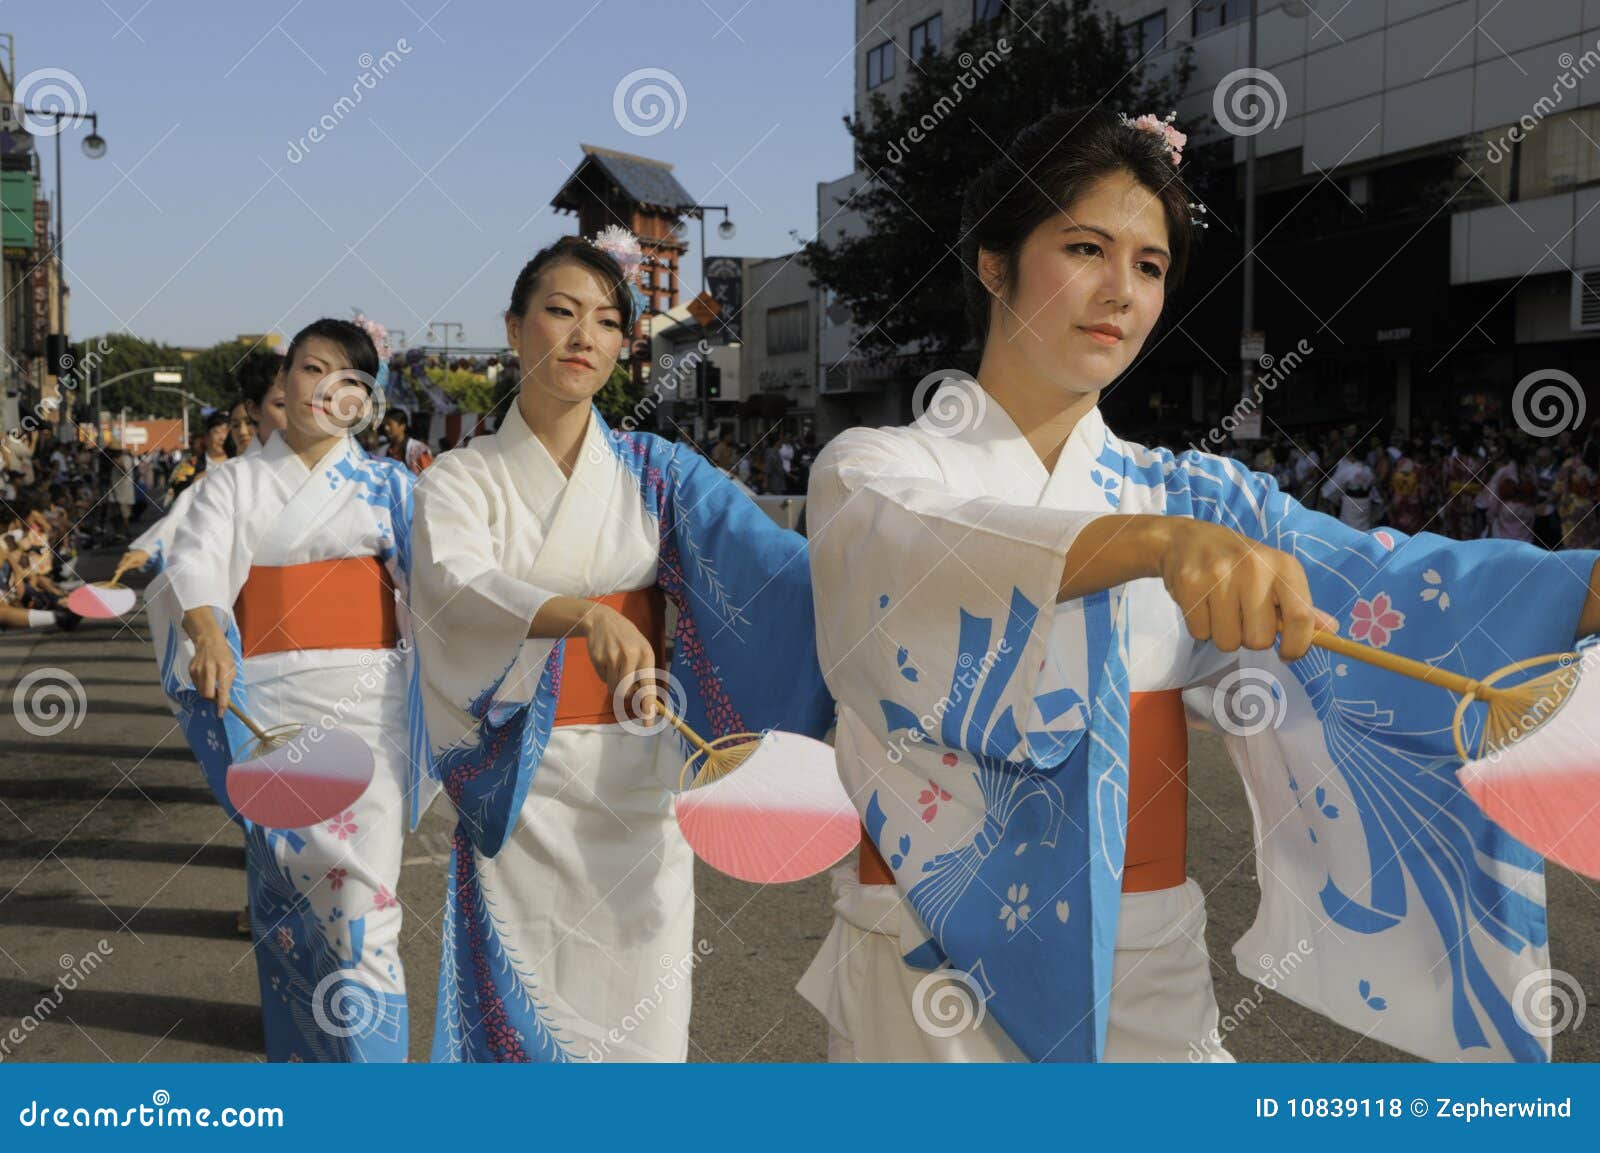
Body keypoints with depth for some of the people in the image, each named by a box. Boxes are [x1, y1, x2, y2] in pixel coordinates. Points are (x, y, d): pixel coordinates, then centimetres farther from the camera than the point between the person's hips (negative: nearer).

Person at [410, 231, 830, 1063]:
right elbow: (456, 586, -20)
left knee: (635, 1008, 5)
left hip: (634, 781, 1)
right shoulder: (460, 479, 2)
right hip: (516, 787, 0)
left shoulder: (655, 471, 3)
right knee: (523, 1011, 7)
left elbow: (765, 557, -12)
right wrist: (584, 614, -38)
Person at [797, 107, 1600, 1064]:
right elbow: (926, 552, -27)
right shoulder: (873, 472, -3)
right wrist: (1160, 542, -43)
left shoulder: (1193, 496, 6)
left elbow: (1385, 585, -10)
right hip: (935, 976, -2)